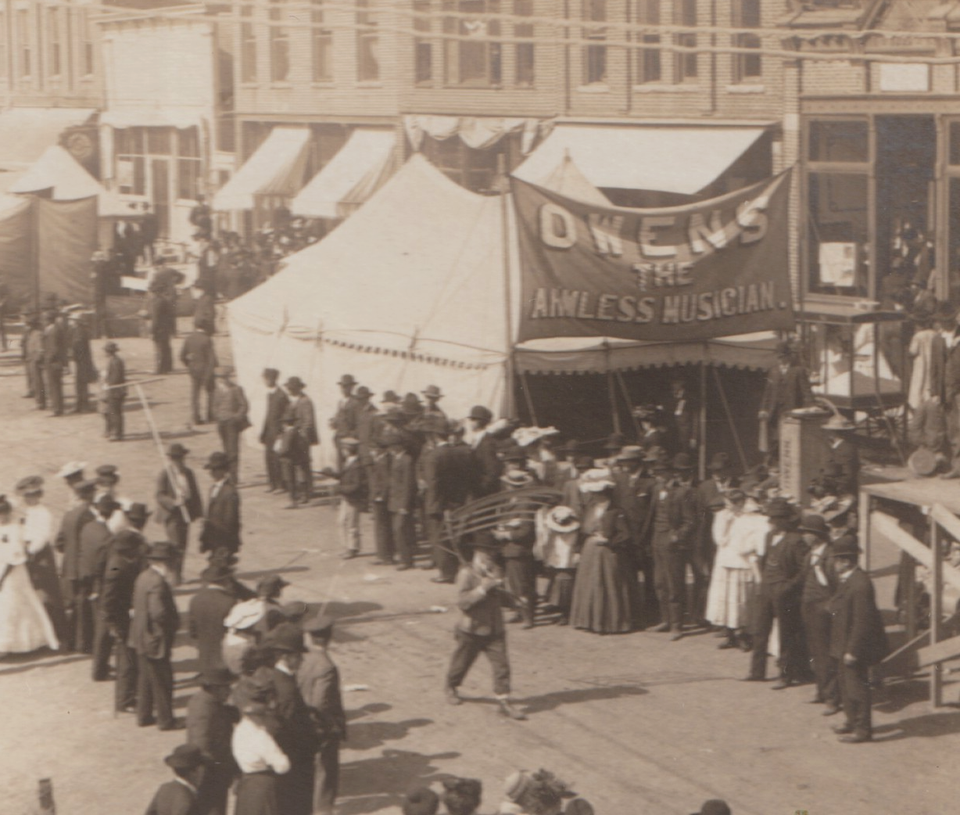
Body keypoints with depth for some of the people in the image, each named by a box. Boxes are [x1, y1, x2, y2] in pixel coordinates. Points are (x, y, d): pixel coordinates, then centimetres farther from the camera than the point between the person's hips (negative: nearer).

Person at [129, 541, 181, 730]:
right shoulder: (157, 582, -25)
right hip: (155, 640, -9)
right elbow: (158, 612, -32)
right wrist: (174, 623, -14)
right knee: (162, 681, 4)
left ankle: (144, 716, 29)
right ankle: (165, 720, 14)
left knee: (146, 678, 20)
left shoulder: (143, 576, 5)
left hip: (142, 637, 9)